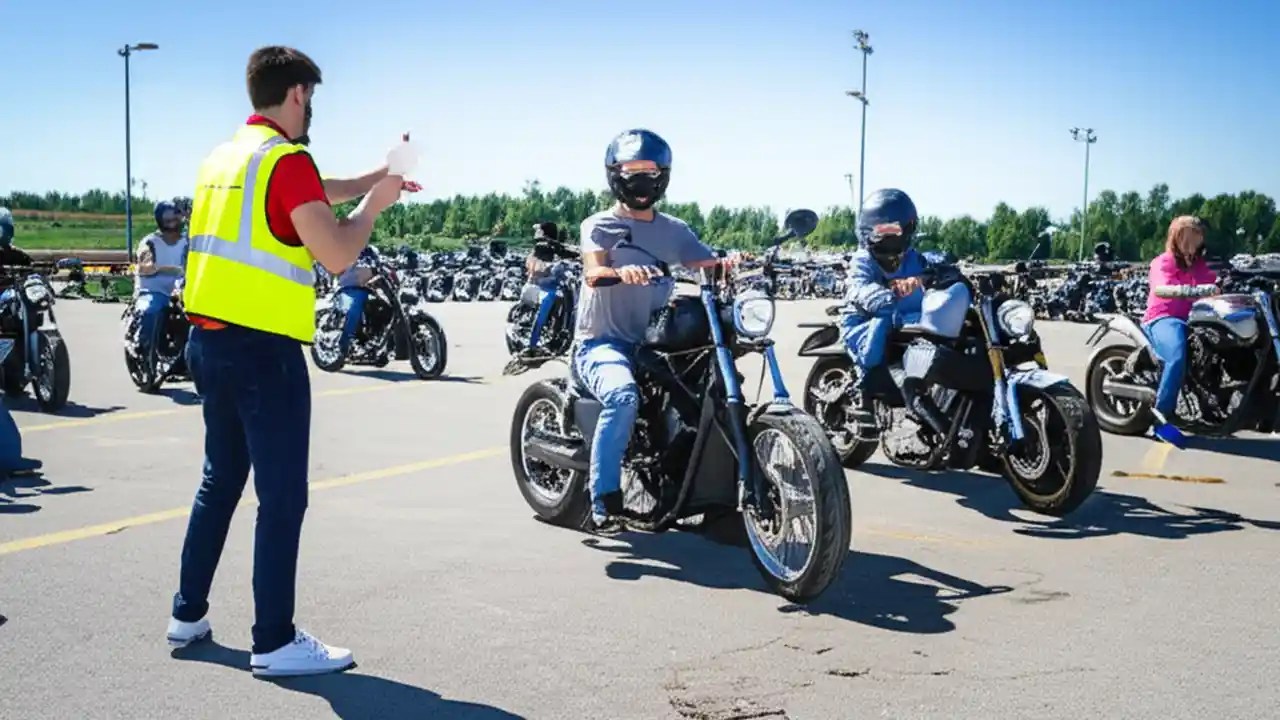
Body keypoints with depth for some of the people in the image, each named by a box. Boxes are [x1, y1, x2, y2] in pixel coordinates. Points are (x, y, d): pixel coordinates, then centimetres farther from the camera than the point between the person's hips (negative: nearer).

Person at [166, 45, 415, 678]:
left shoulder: (223, 157, 14)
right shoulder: (288, 159, -13)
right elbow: (337, 254, -16)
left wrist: (373, 178, 23)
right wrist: (375, 202, -1)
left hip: (208, 340, 9)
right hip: (263, 347, -9)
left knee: (220, 481, 19)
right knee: (282, 496, -3)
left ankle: (188, 614, 27)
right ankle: (275, 642, 1)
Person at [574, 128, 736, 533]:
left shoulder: (674, 230, 16)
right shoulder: (599, 226, 3)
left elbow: (707, 264, 0)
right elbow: (593, 272, -18)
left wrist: (728, 265, -24)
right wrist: (621, 273, -40)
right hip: (601, 343, -4)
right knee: (624, 396, -35)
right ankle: (603, 501, -26)